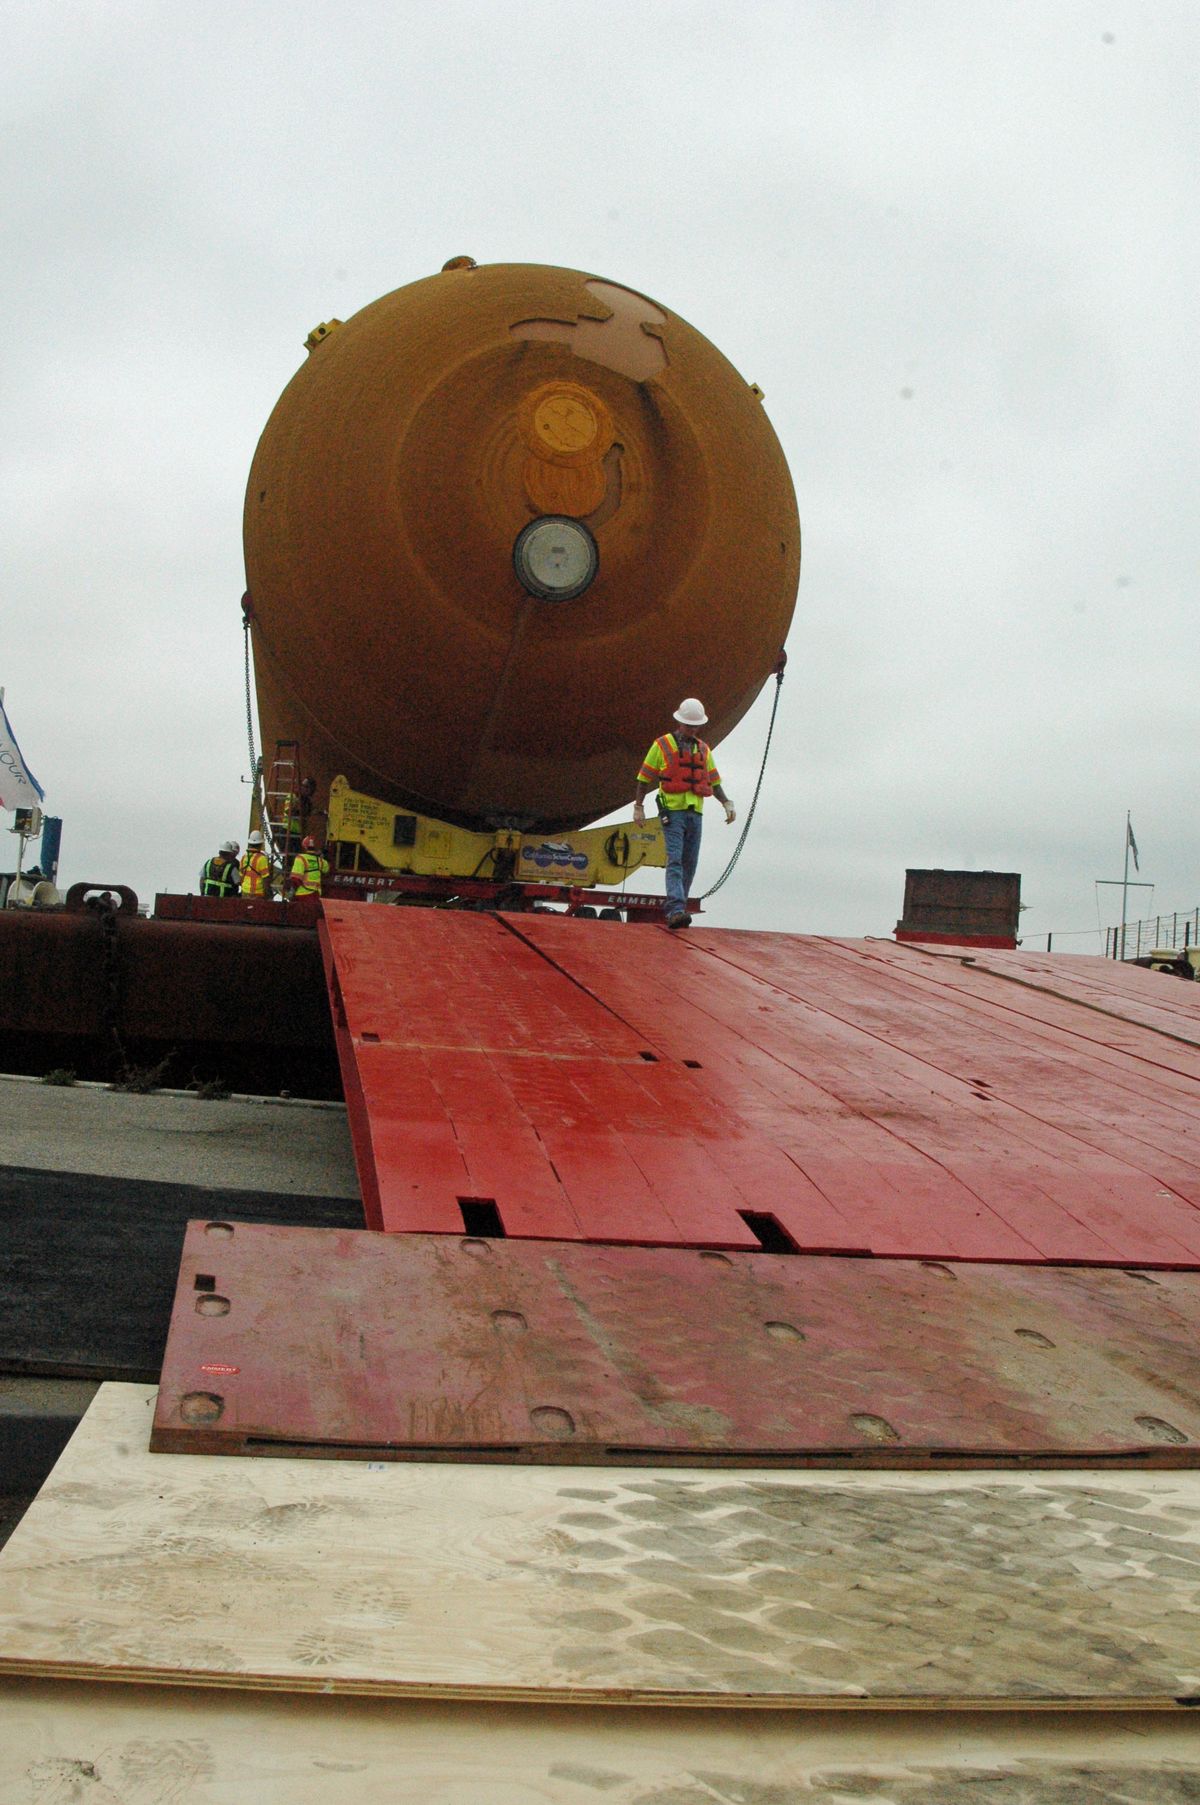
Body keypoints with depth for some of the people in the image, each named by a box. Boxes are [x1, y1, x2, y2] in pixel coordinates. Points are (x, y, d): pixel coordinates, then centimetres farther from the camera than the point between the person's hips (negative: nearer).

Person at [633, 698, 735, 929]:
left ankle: (676, 910, 14)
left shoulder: (703, 749, 17)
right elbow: (645, 778, 5)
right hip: (672, 811, -5)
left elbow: (714, 782, 19)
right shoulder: (662, 745, 3)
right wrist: (638, 807, 1)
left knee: (689, 864, 5)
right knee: (675, 861, -16)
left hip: (695, 813, 5)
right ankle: (676, 911, -26)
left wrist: (727, 803, 5)